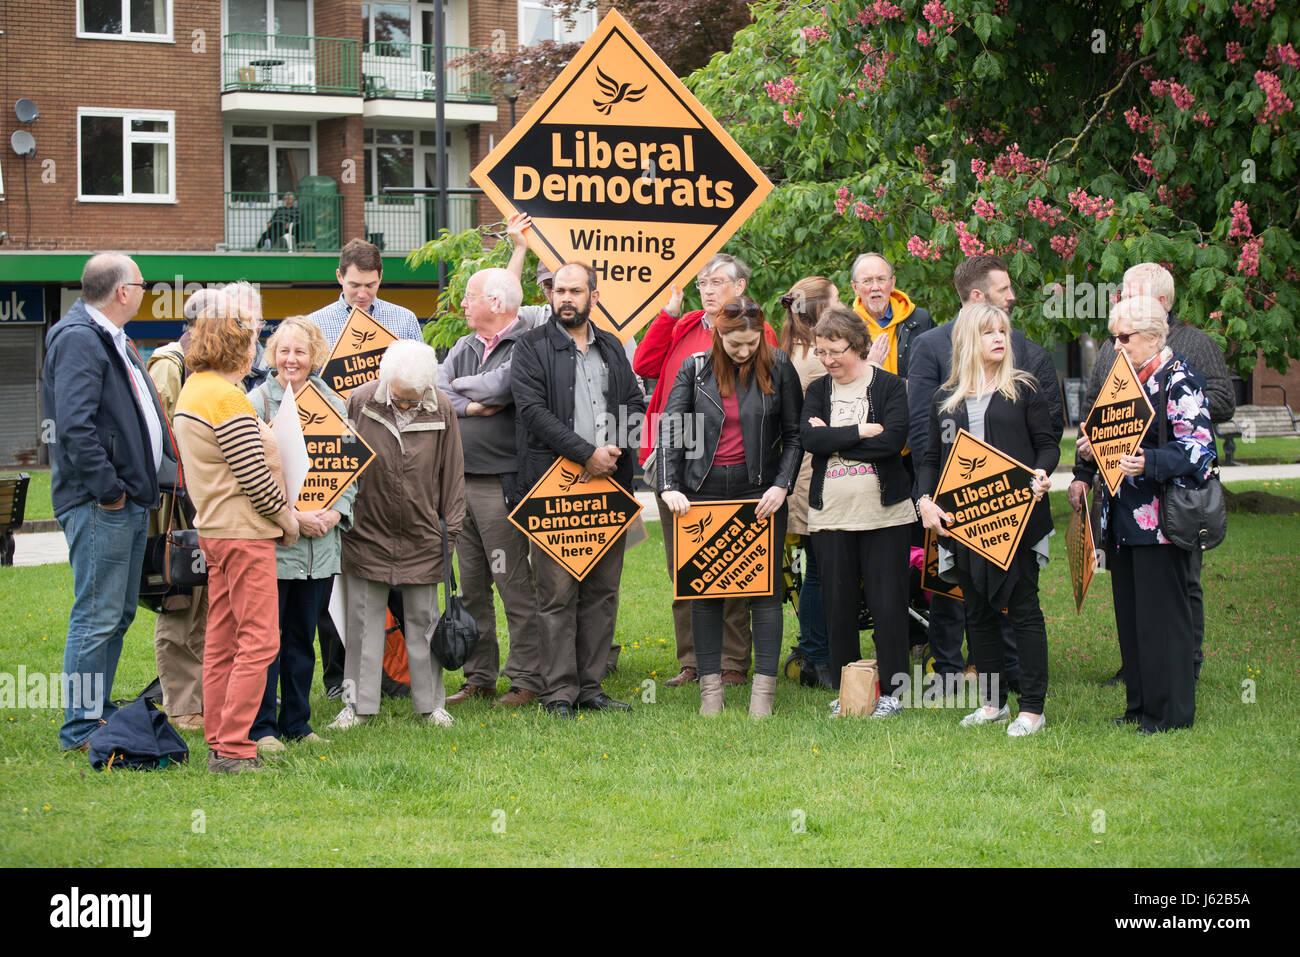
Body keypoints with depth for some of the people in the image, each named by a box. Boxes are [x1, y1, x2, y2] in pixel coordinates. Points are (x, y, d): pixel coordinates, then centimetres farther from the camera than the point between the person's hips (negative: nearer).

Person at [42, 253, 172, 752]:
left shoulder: (111, 339, 19)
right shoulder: (78, 339, -15)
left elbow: (144, 416, 24)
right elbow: (74, 424, -24)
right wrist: (107, 488, -21)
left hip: (129, 502, 11)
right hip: (99, 505, -10)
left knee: (118, 615, 16)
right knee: (97, 617, -7)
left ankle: (98, 713, 24)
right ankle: (80, 729, -2)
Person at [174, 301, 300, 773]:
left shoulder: (192, 389, 13)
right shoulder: (226, 398, -18)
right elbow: (254, 476, -19)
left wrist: (279, 513, 13)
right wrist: (286, 516, -4)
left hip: (214, 528, 10)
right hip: (245, 532, -10)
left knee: (222, 641, 12)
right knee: (258, 641, -8)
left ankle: (219, 743, 16)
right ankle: (232, 749, -9)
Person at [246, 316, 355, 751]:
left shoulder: (334, 405, 10)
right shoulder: (258, 402, -4)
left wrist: (336, 511, -4)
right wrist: (292, 516, -16)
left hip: (321, 542, 4)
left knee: (303, 636, 12)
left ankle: (297, 723, 20)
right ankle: (262, 727, 6)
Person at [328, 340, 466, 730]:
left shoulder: (441, 411, -5)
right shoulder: (359, 403, -8)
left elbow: (452, 474, 4)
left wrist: (451, 529, 5)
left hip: (422, 537, 1)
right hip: (367, 533, 0)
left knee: (423, 619, 8)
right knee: (363, 618, 5)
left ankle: (431, 702, 17)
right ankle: (358, 703, 13)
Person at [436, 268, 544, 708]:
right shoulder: (464, 346, 17)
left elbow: (499, 385, -22)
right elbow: (435, 387, 6)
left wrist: (460, 386, -3)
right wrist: (470, 406, -11)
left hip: (502, 481, -8)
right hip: (460, 479, 8)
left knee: (514, 582, -6)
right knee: (471, 585, 11)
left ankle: (527, 679, 0)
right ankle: (479, 677, 18)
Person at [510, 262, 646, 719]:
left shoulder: (612, 348, 17)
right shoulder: (532, 348, 1)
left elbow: (635, 404, 14)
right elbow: (534, 410, -10)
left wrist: (616, 449, -6)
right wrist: (587, 453, -15)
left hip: (608, 483, 5)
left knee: (603, 590, 7)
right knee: (557, 592, -5)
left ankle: (592, 686, 13)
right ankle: (559, 692, -1)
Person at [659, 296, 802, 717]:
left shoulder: (779, 368, 1)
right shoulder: (696, 368, 2)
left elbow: (794, 434, 5)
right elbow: (670, 428, 0)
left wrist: (781, 485, -8)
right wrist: (669, 486, -11)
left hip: (760, 490, -1)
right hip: (704, 491, 1)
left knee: (765, 586, -3)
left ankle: (764, 690, -1)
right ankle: (710, 688, 8)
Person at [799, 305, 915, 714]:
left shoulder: (890, 386, 0)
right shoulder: (818, 391, 10)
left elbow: (894, 439, -15)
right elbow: (808, 437, -7)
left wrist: (833, 441, -12)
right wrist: (862, 431, -14)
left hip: (885, 514, -3)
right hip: (831, 515, 3)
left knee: (887, 603, -1)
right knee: (838, 604, 7)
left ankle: (891, 690, 8)